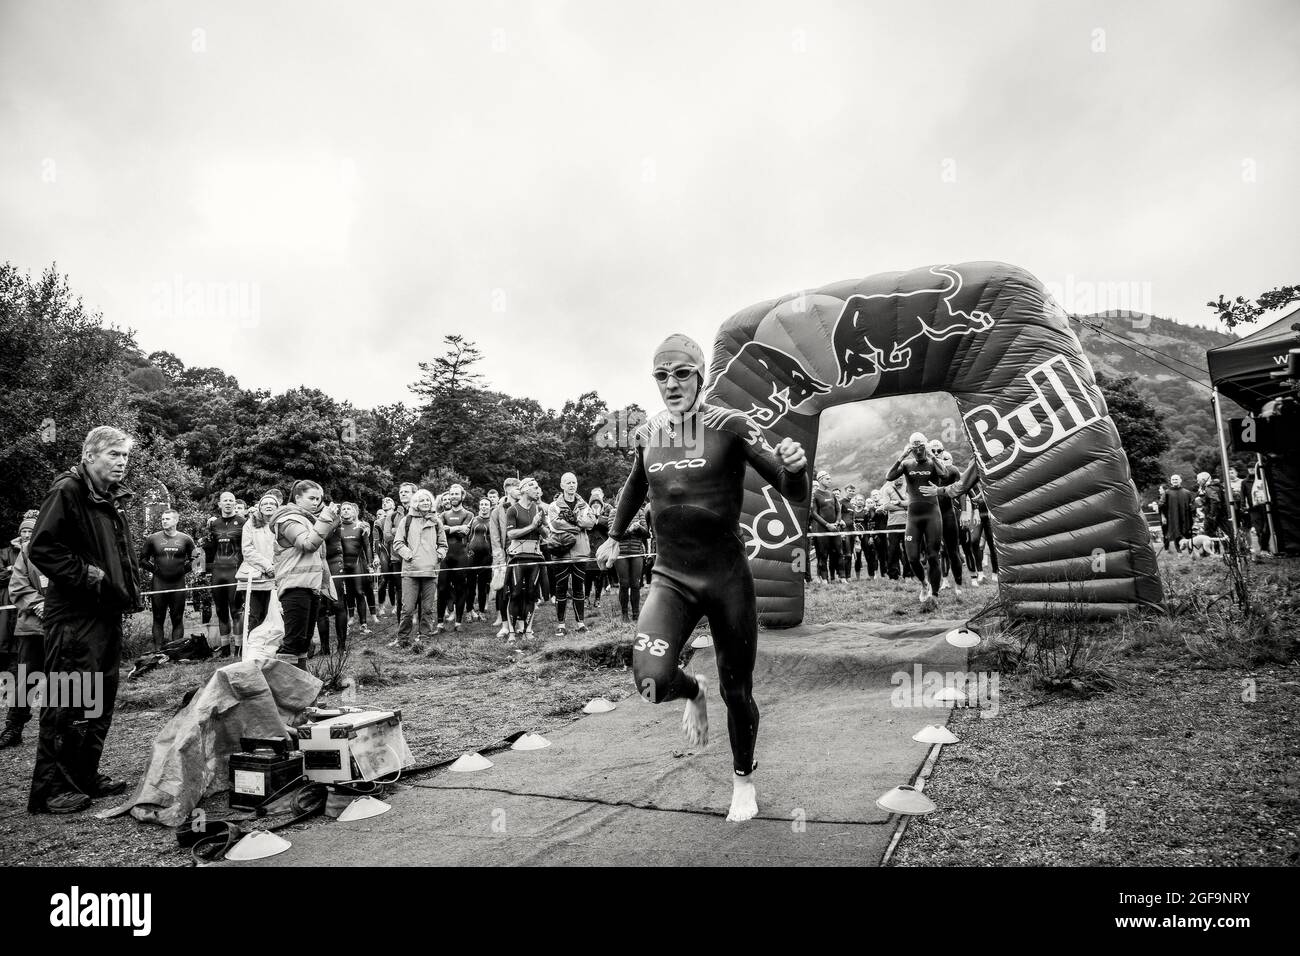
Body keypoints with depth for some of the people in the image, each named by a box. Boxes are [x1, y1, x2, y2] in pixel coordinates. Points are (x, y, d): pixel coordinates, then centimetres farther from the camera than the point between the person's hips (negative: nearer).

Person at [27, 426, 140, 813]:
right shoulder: (67, 490, -11)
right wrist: (85, 574, -20)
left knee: (102, 698, 15)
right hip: (74, 615, -9)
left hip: (107, 613, 9)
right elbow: (41, 548, -17)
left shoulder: (114, 498, 16)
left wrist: (129, 589, 13)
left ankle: (84, 776, 26)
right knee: (68, 701, -5)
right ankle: (49, 789, 5)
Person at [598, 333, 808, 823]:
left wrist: (794, 466, -35)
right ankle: (693, 692, 19)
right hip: (670, 577, 2)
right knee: (651, 680, -20)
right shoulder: (647, 433, 3)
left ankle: (743, 780, 38)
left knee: (737, 691, 8)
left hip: (728, 578, -2)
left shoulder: (730, 425, -9)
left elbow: (794, 493, -13)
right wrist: (615, 535, 32)